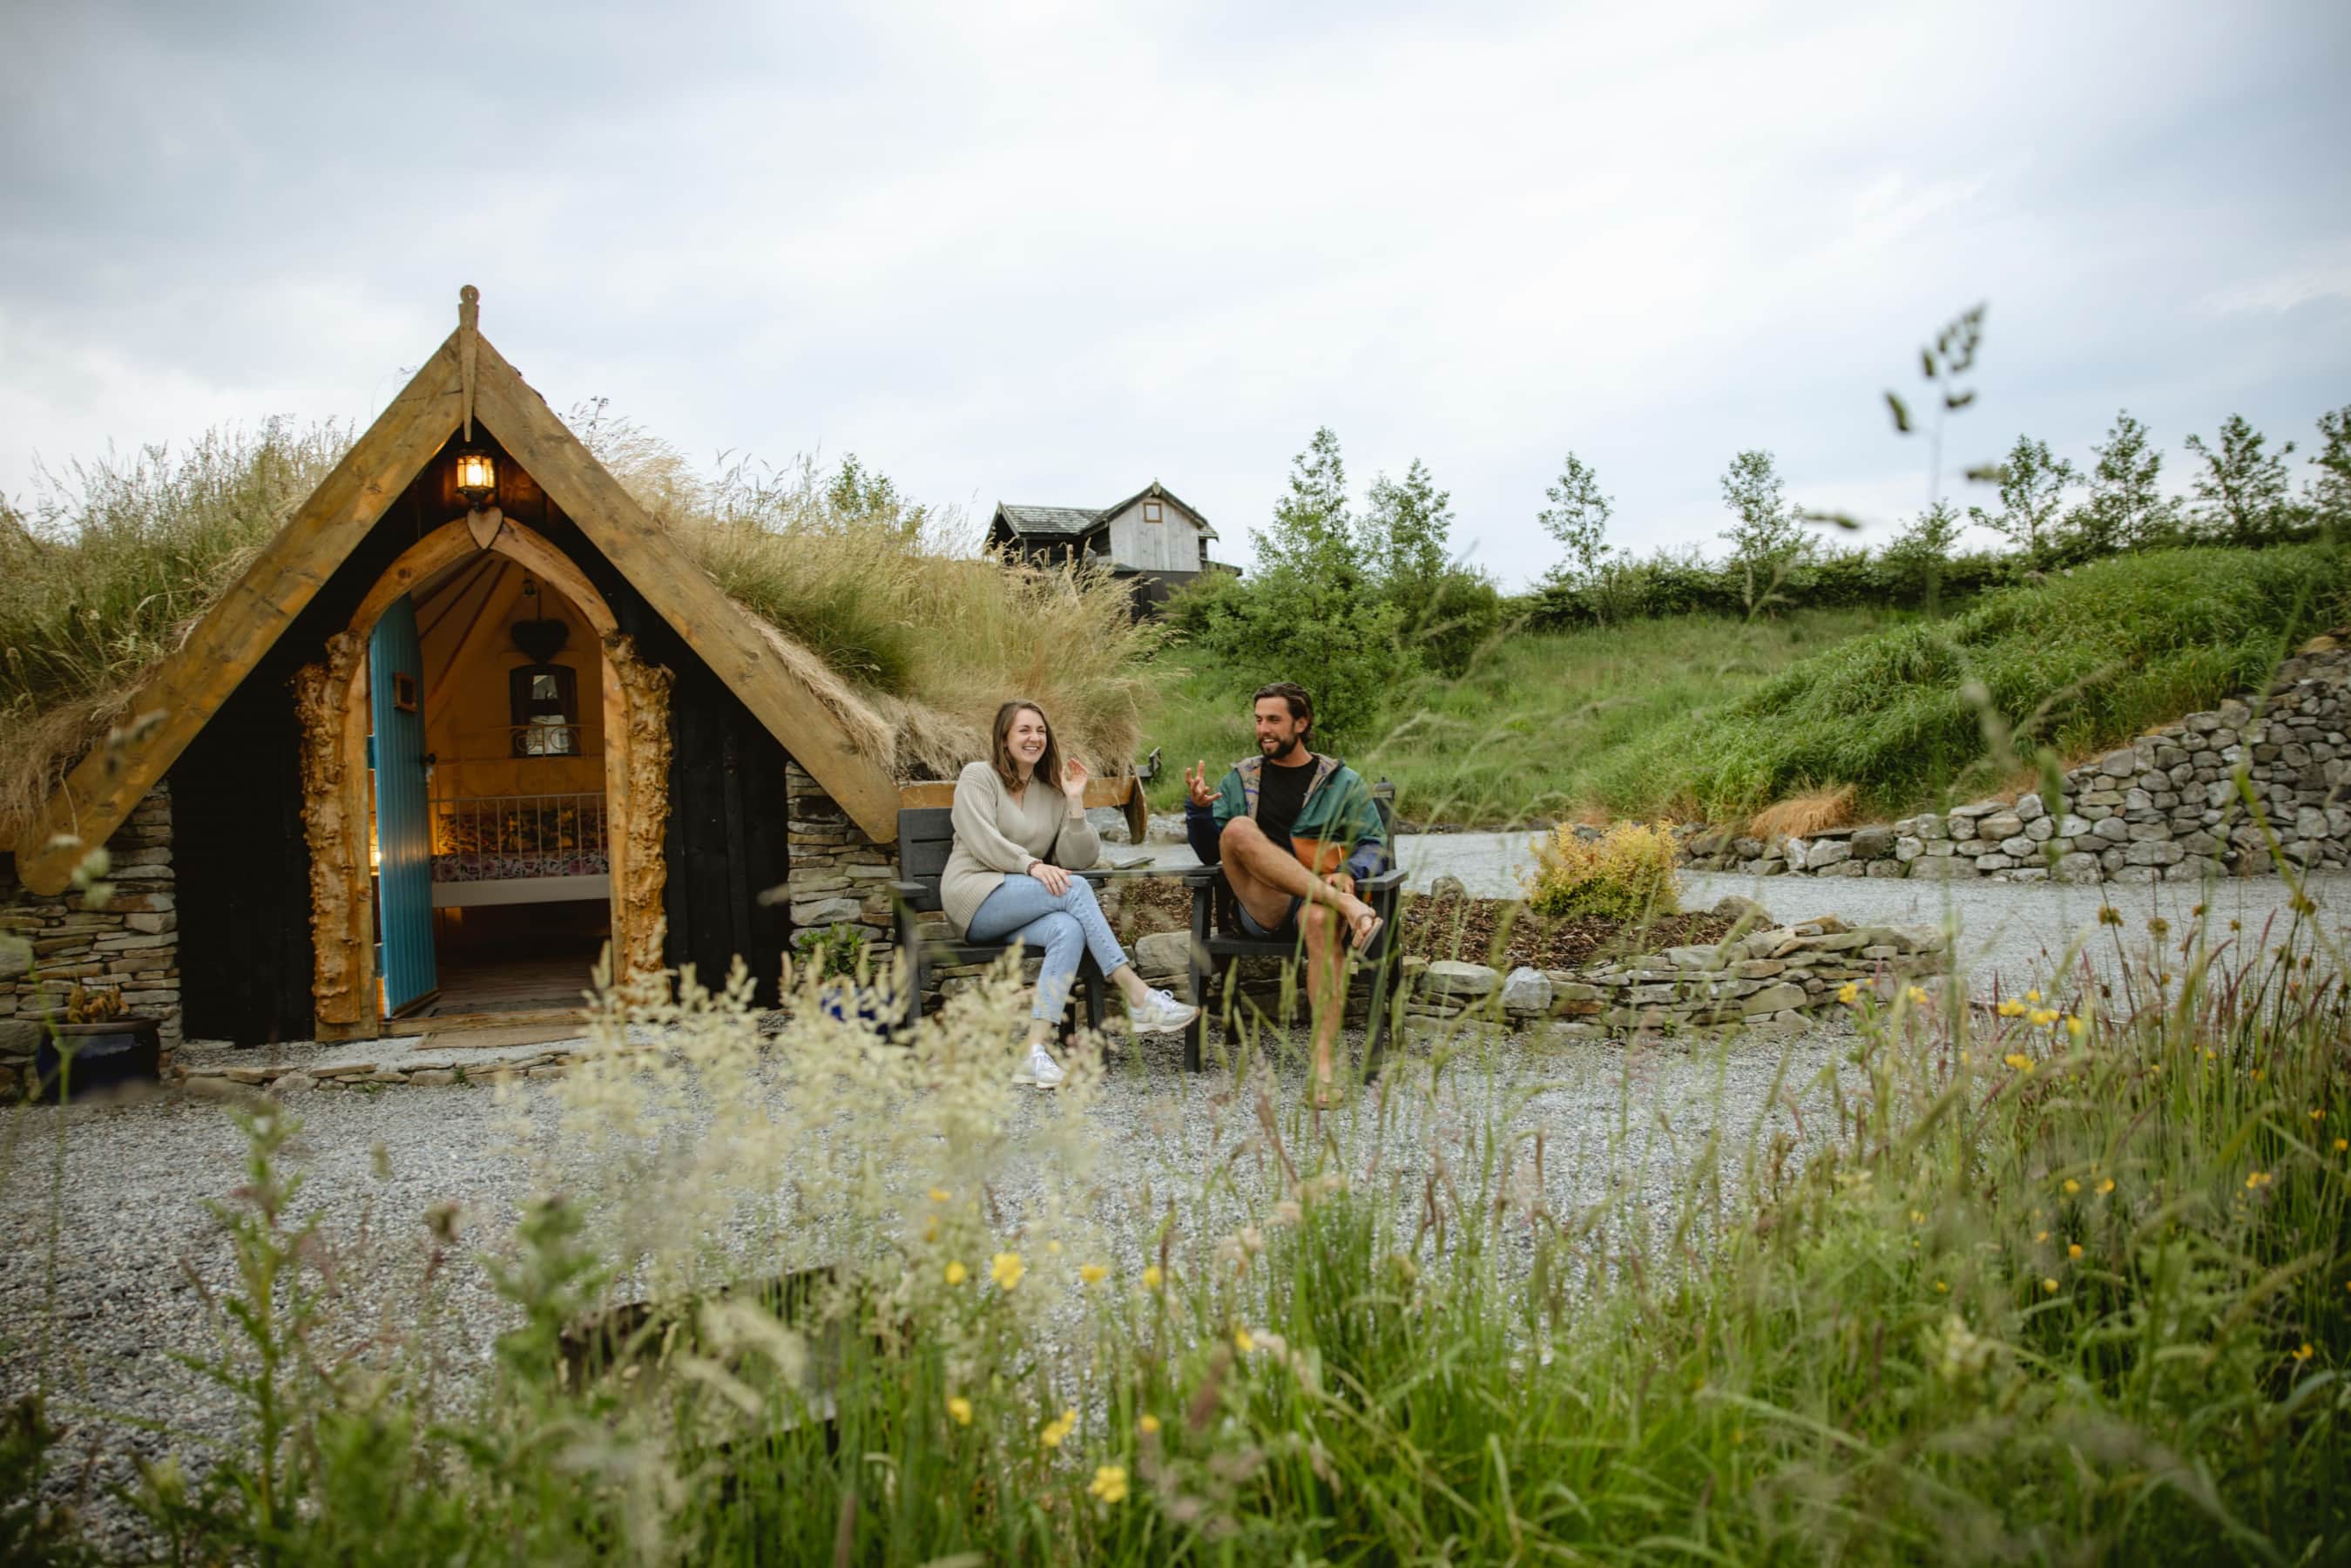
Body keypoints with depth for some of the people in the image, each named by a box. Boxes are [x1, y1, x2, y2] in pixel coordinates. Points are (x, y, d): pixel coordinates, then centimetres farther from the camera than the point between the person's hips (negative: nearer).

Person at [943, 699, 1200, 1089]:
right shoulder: (978, 776, 6)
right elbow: (981, 840, -11)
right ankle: (1139, 999, -30)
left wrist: (1075, 801, -3)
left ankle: (1034, 1052, -40)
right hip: (975, 898, -5)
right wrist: (1031, 865, -25)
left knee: (1069, 931, -32)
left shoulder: (1052, 792, 20)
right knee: (1074, 889, -28)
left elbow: (1079, 859, 8)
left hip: (1021, 912, 5)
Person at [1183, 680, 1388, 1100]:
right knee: (1239, 829, -28)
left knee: (1321, 918, -40)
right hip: (1263, 908, 1)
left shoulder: (1342, 782, 16)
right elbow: (1209, 853, 15)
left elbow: (1375, 846, 11)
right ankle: (1349, 907, -37)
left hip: (1317, 902, -1)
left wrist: (1350, 872, -11)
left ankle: (1324, 1061, -45)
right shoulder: (1241, 779, 20)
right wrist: (1197, 809, -5)